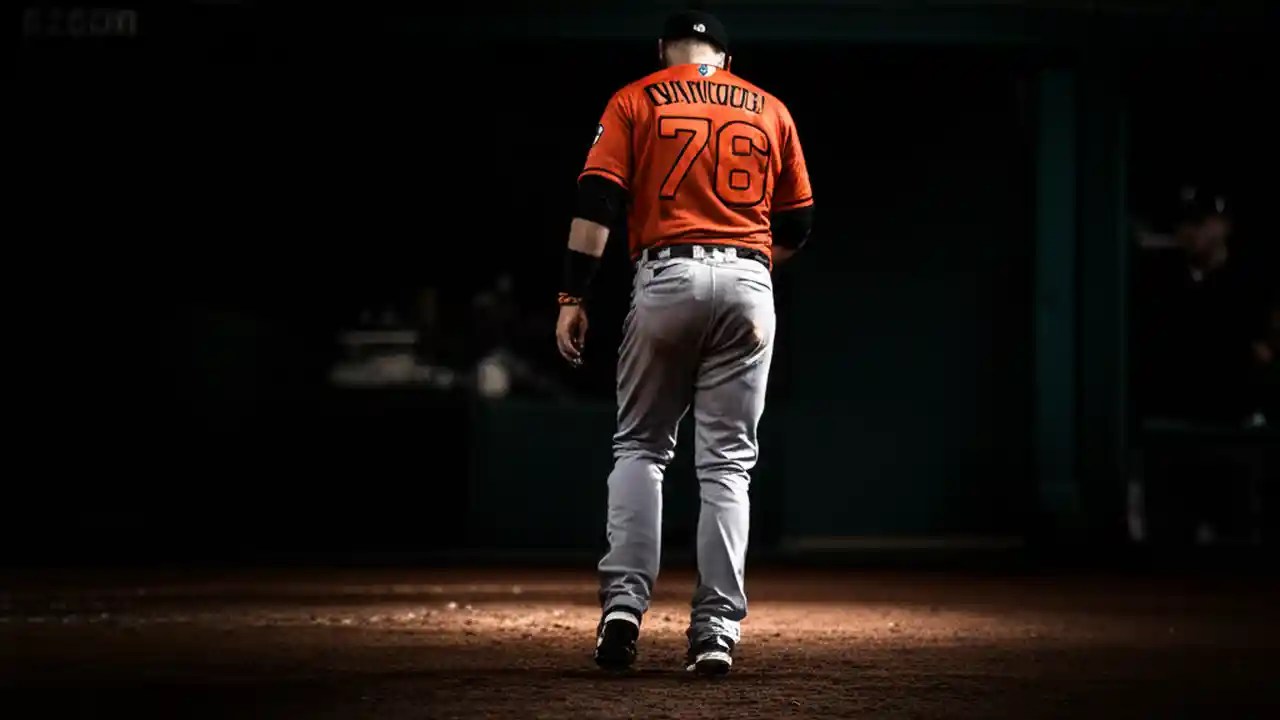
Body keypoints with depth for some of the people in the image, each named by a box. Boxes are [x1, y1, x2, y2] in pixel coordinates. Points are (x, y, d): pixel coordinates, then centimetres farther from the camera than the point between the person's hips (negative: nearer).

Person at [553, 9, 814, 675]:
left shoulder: (635, 102, 9)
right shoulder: (769, 111, 16)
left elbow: (596, 203, -4)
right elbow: (797, 227, 15)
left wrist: (573, 298, -5)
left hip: (667, 279, -1)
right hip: (749, 285, 1)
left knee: (640, 446, 12)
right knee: (726, 464, 5)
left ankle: (624, 600, -7)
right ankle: (716, 631, -2)